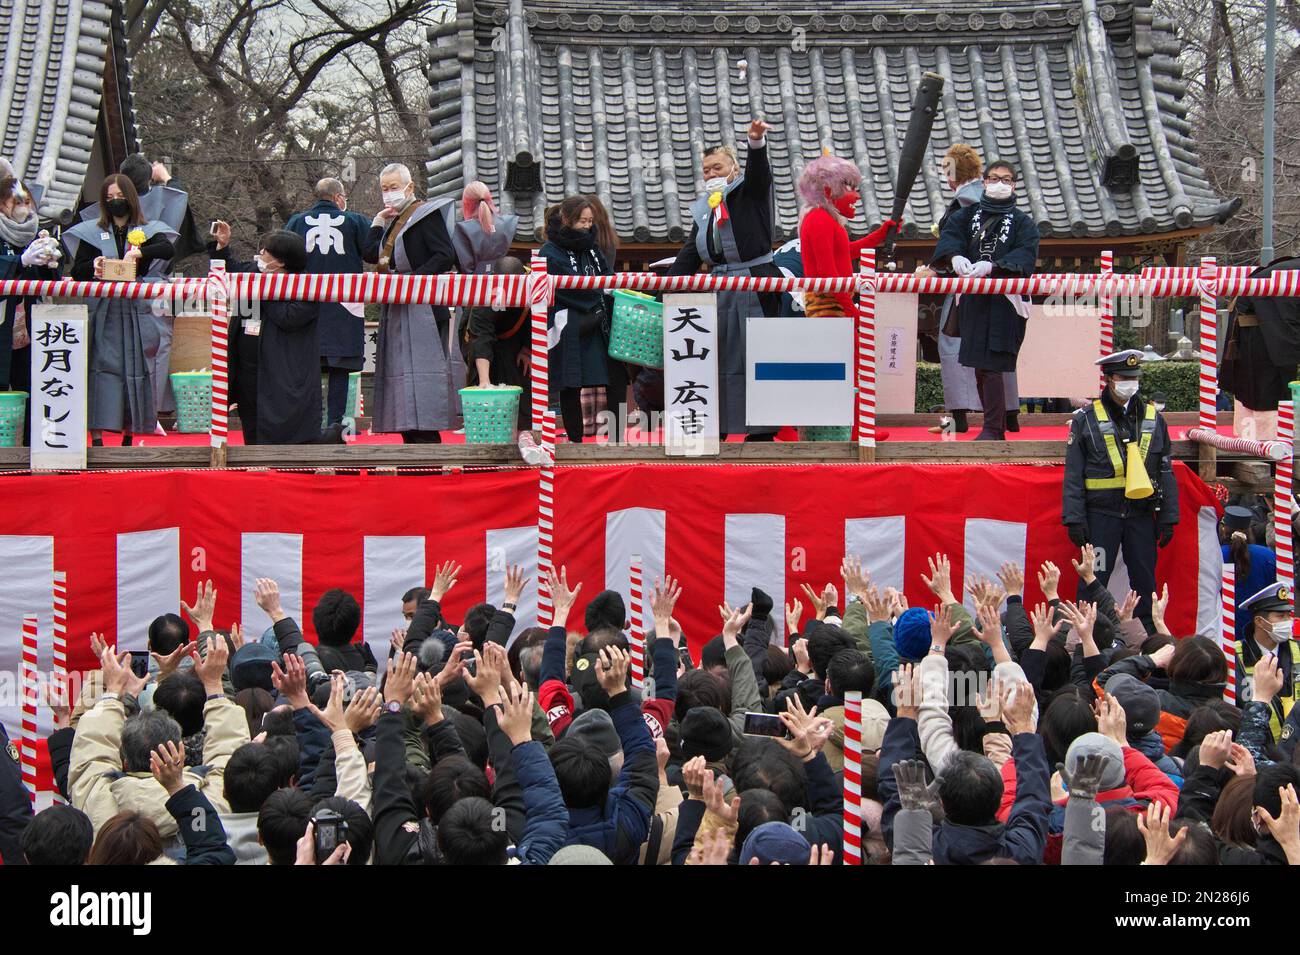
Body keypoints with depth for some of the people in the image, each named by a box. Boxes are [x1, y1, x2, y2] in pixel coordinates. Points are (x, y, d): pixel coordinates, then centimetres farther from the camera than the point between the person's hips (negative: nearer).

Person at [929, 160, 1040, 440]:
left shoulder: (1022, 222, 5)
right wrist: (955, 256, -26)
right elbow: (949, 235, -3)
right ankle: (998, 429, 16)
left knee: (991, 365, -13)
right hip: (973, 299, 4)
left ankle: (992, 428, -10)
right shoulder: (968, 214, 14)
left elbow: (1025, 255, -11)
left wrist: (991, 266, -27)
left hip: (1005, 301, -4)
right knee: (980, 366, 7)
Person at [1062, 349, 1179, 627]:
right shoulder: (1086, 419, 0)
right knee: (1095, 578, -1)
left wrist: (1168, 518, 7)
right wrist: (1074, 518, -8)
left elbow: (1166, 472, 12)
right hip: (1101, 513, -3)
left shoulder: (1153, 418, 10)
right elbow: (1073, 474, -1)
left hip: (1142, 513, 3)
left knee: (1145, 580, 6)